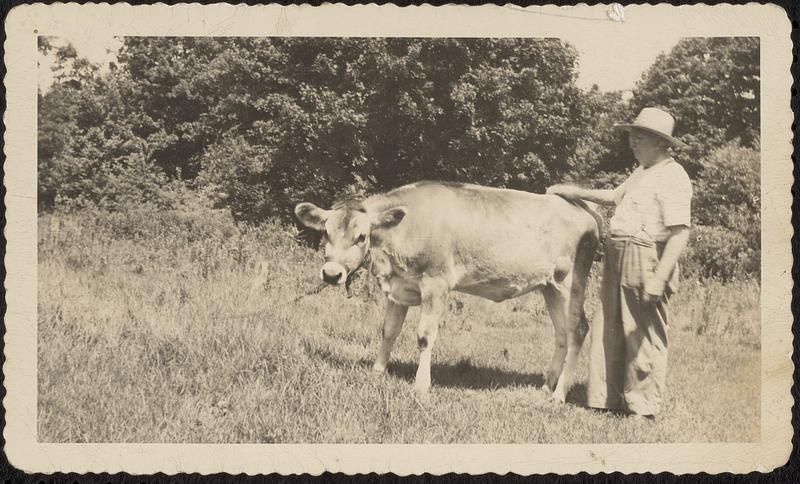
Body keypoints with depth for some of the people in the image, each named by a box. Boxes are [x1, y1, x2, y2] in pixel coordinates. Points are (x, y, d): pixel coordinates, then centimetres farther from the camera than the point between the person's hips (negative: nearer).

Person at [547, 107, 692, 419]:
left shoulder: (671, 177, -13)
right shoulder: (641, 173, 18)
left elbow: (680, 232, -20)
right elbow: (614, 197, 37)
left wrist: (660, 278, -24)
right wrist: (576, 192, 34)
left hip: (645, 264, -10)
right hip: (617, 263, 10)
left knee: (644, 337, -1)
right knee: (609, 333, 13)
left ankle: (643, 408, 8)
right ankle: (607, 400, 23)